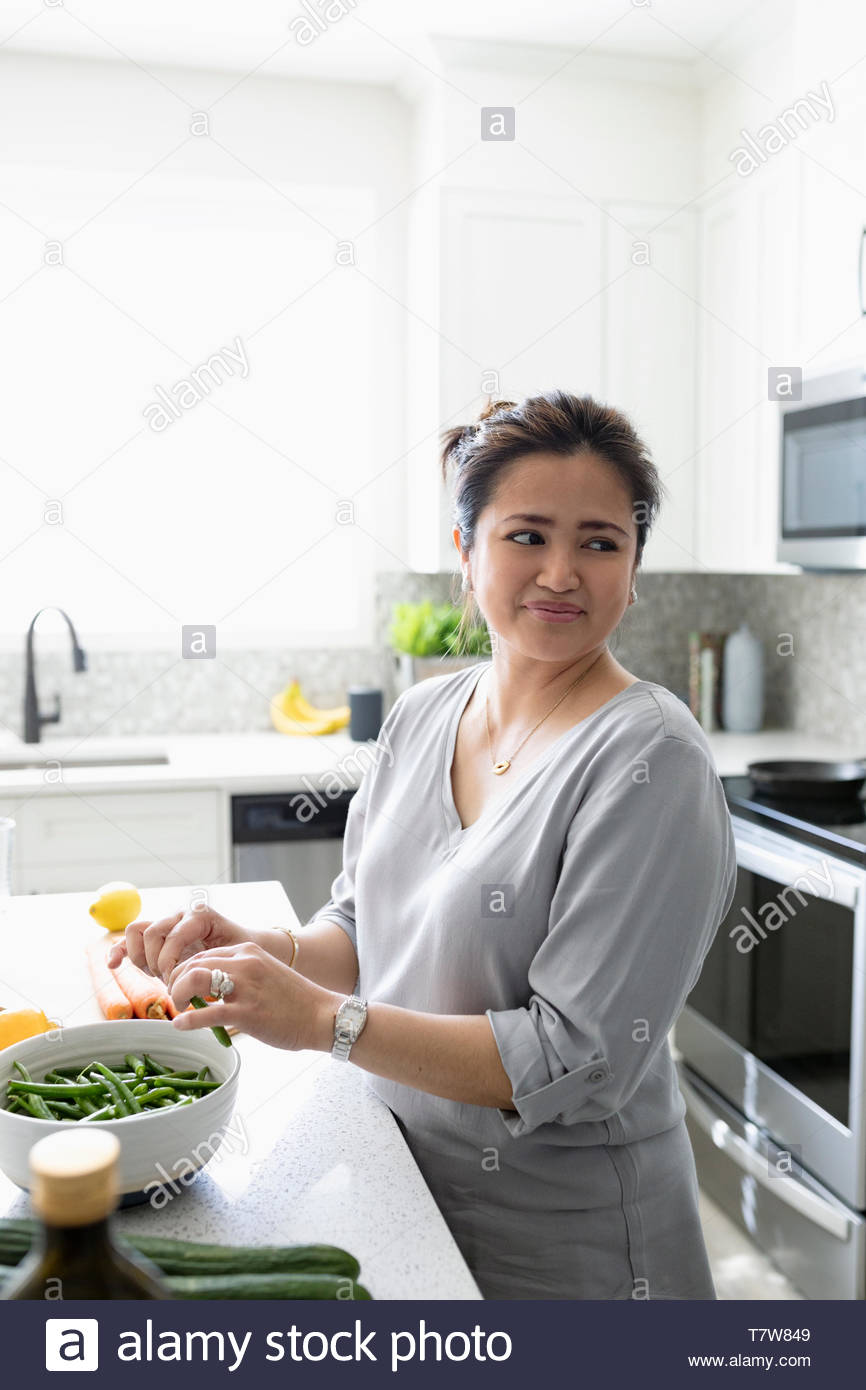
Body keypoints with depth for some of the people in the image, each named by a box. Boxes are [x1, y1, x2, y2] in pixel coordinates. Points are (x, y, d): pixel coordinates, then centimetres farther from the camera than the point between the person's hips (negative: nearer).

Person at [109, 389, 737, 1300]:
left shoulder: (649, 762, -22)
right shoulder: (420, 716, -2)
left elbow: (579, 1061, -25)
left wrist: (321, 1018, -28)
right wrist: (262, 952, -13)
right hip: (406, 1190, 6)